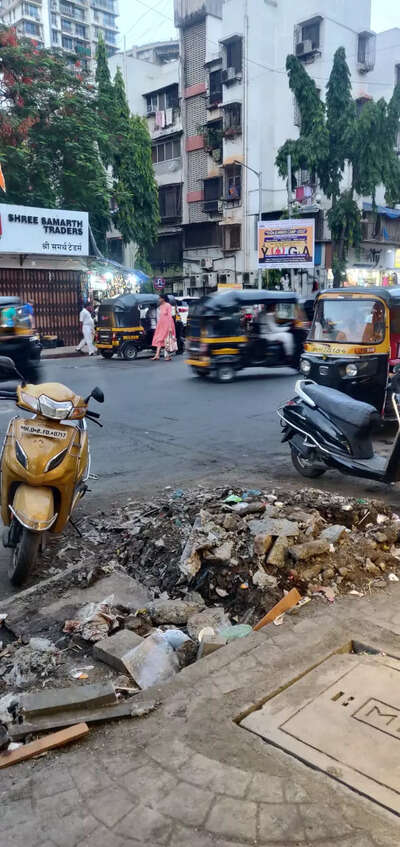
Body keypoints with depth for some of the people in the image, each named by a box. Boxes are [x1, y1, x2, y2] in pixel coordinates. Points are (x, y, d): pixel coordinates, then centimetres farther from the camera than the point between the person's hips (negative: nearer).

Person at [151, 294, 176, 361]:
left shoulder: (168, 305, -10)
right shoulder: (160, 306, 11)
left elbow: (170, 316, -13)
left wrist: (170, 327, -17)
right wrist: (158, 325, 15)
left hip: (167, 325, -7)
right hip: (161, 325, 7)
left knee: (167, 340, 0)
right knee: (159, 340, 0)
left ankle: (168, 356, 6)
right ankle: (157, 355, -2)